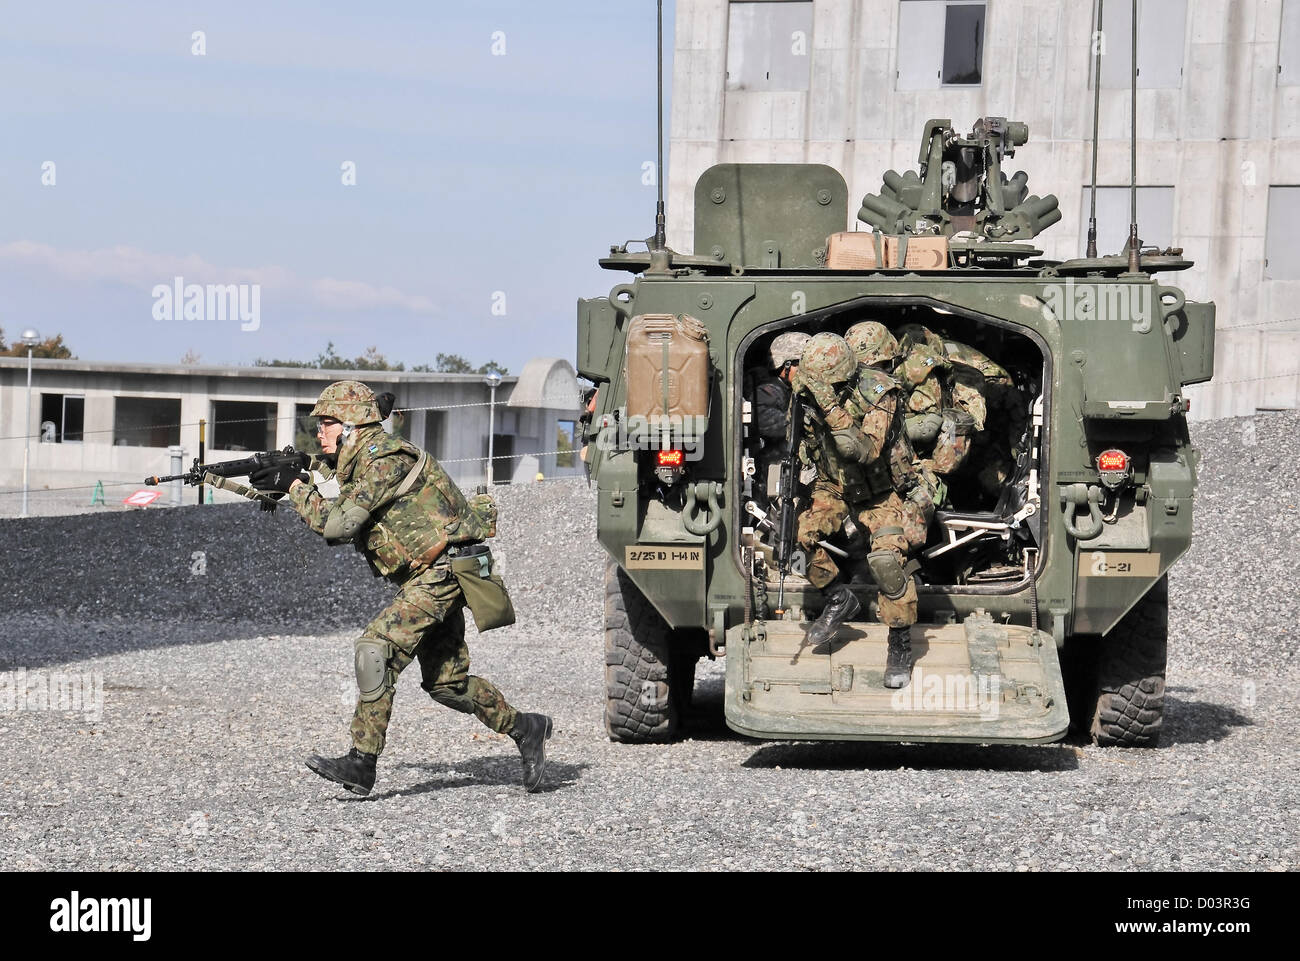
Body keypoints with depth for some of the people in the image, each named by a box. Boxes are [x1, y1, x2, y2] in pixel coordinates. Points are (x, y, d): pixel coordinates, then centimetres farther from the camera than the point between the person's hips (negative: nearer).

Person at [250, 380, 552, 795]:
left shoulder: (385, 459, -18)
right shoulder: (361, 463, 13)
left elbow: (337, 525, -24)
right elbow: (338, 533, 16)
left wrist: (296, 486, -12)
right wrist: (294, 488, 6)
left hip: (442, 571, -11)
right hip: (430, 574, 11)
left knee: (376, 648, -20)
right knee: (446, 682, 13)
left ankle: (362, 764, -20)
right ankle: (526, 729, 27)